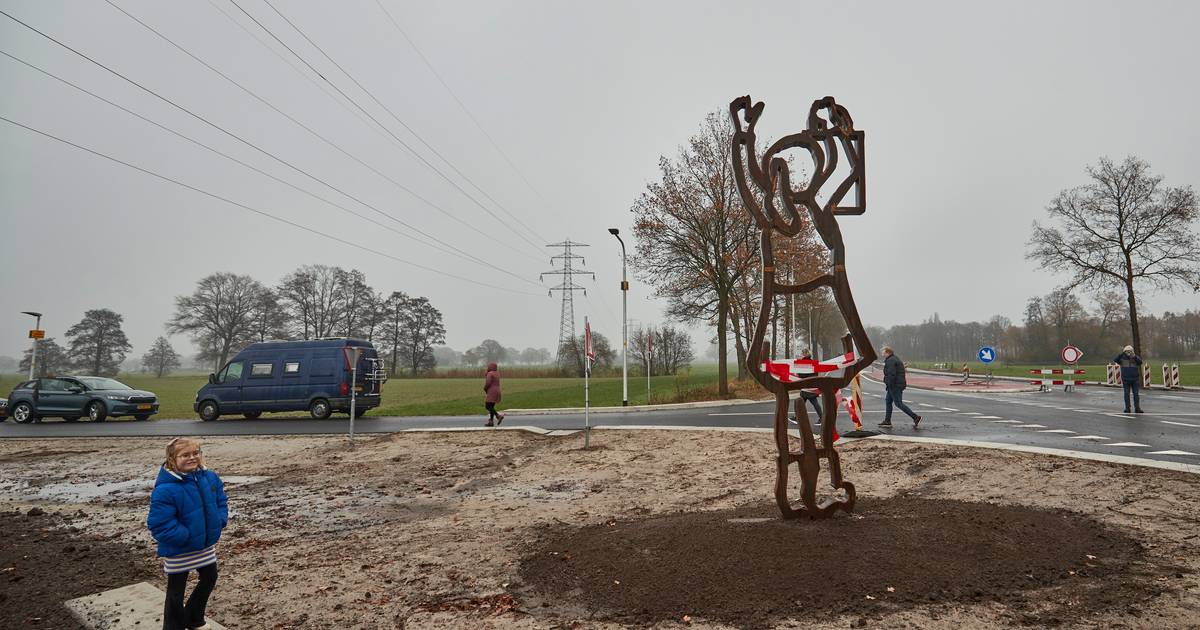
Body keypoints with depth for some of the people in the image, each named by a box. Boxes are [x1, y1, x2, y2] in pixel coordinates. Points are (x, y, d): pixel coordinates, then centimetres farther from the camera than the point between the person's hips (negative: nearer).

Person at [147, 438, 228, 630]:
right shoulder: (165, 489, -27)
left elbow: (220, 502, 8)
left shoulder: (210, 477, -5)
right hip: (179, 550, -7)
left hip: (207, 544, 7)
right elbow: (160, 524, -28)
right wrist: (188, 536, -24)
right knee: (176, 592, 10)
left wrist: (218, 522, -7)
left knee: (209, 578, 23)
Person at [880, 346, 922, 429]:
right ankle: (887, 421, 14)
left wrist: (889, 385, -20)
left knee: (898, 403, -8)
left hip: (895, 385, -11)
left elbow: (891, 374, -25)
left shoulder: (890, 361, -15)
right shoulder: (895, 358, 19)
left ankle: (915, 417, -8)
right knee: (888, 401, 13)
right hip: (898, 385, 11)